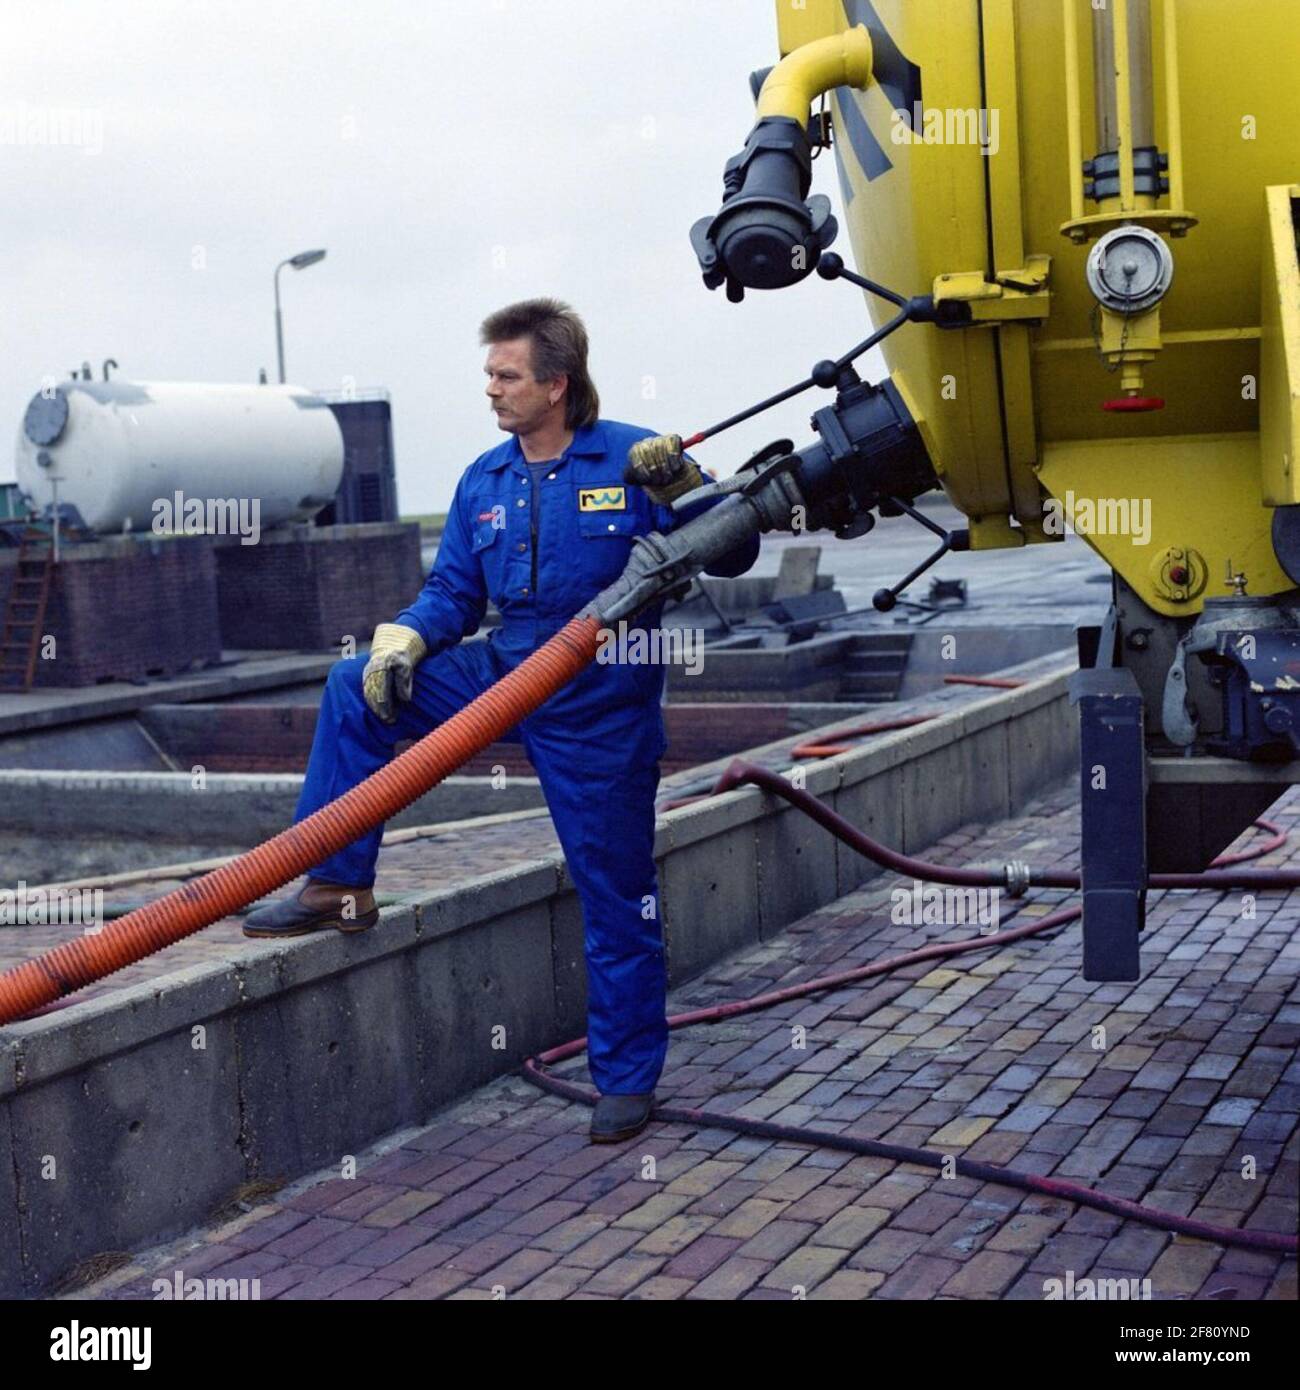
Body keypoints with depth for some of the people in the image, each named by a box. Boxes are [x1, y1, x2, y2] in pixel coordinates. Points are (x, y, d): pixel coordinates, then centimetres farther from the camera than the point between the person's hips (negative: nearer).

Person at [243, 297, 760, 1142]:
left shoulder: (632, 459, -10)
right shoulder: (483, 482, 4)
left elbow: (732, 556, -10)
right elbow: (453, 594, 9)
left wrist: (680, 484, -26)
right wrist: (403, 641, -10)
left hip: (600, 711, -5)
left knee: (618, 897, 2)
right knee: (356, 689, -8)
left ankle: (628, 1079, 19)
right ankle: (339, 888, -1)